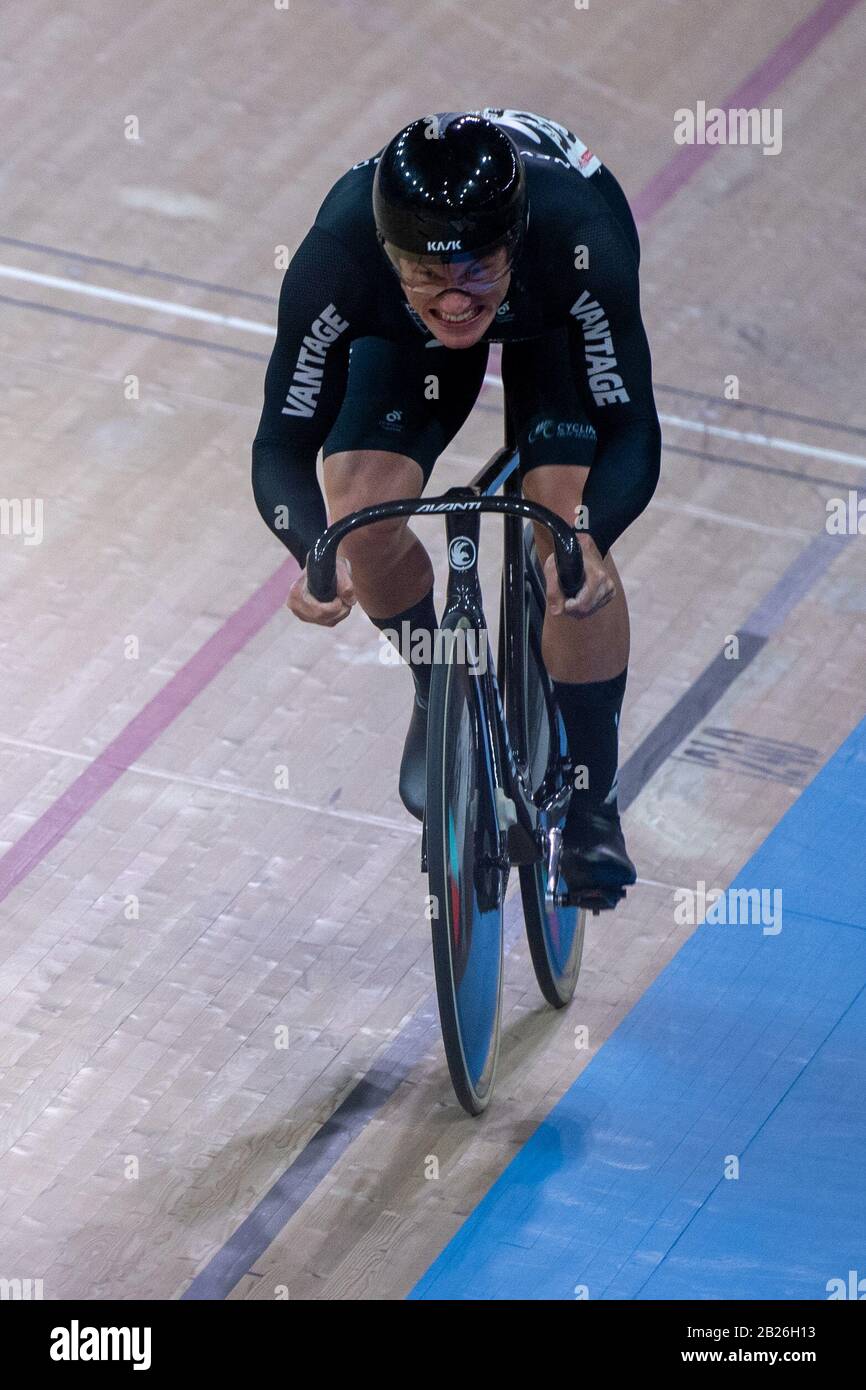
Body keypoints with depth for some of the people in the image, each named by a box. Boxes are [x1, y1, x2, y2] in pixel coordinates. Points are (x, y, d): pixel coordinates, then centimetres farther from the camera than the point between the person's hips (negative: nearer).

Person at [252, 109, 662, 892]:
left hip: (553, 317, -1)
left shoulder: (583, 242, -44)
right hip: (398, 335, 1)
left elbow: (631, 432, -36)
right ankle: (439, 689, 15)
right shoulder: (336, 259, -41)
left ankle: (592, 807, -1)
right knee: (362, 516, -19)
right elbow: (283, 446, -32)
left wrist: (588, 540, -56)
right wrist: (315, 552, -53)